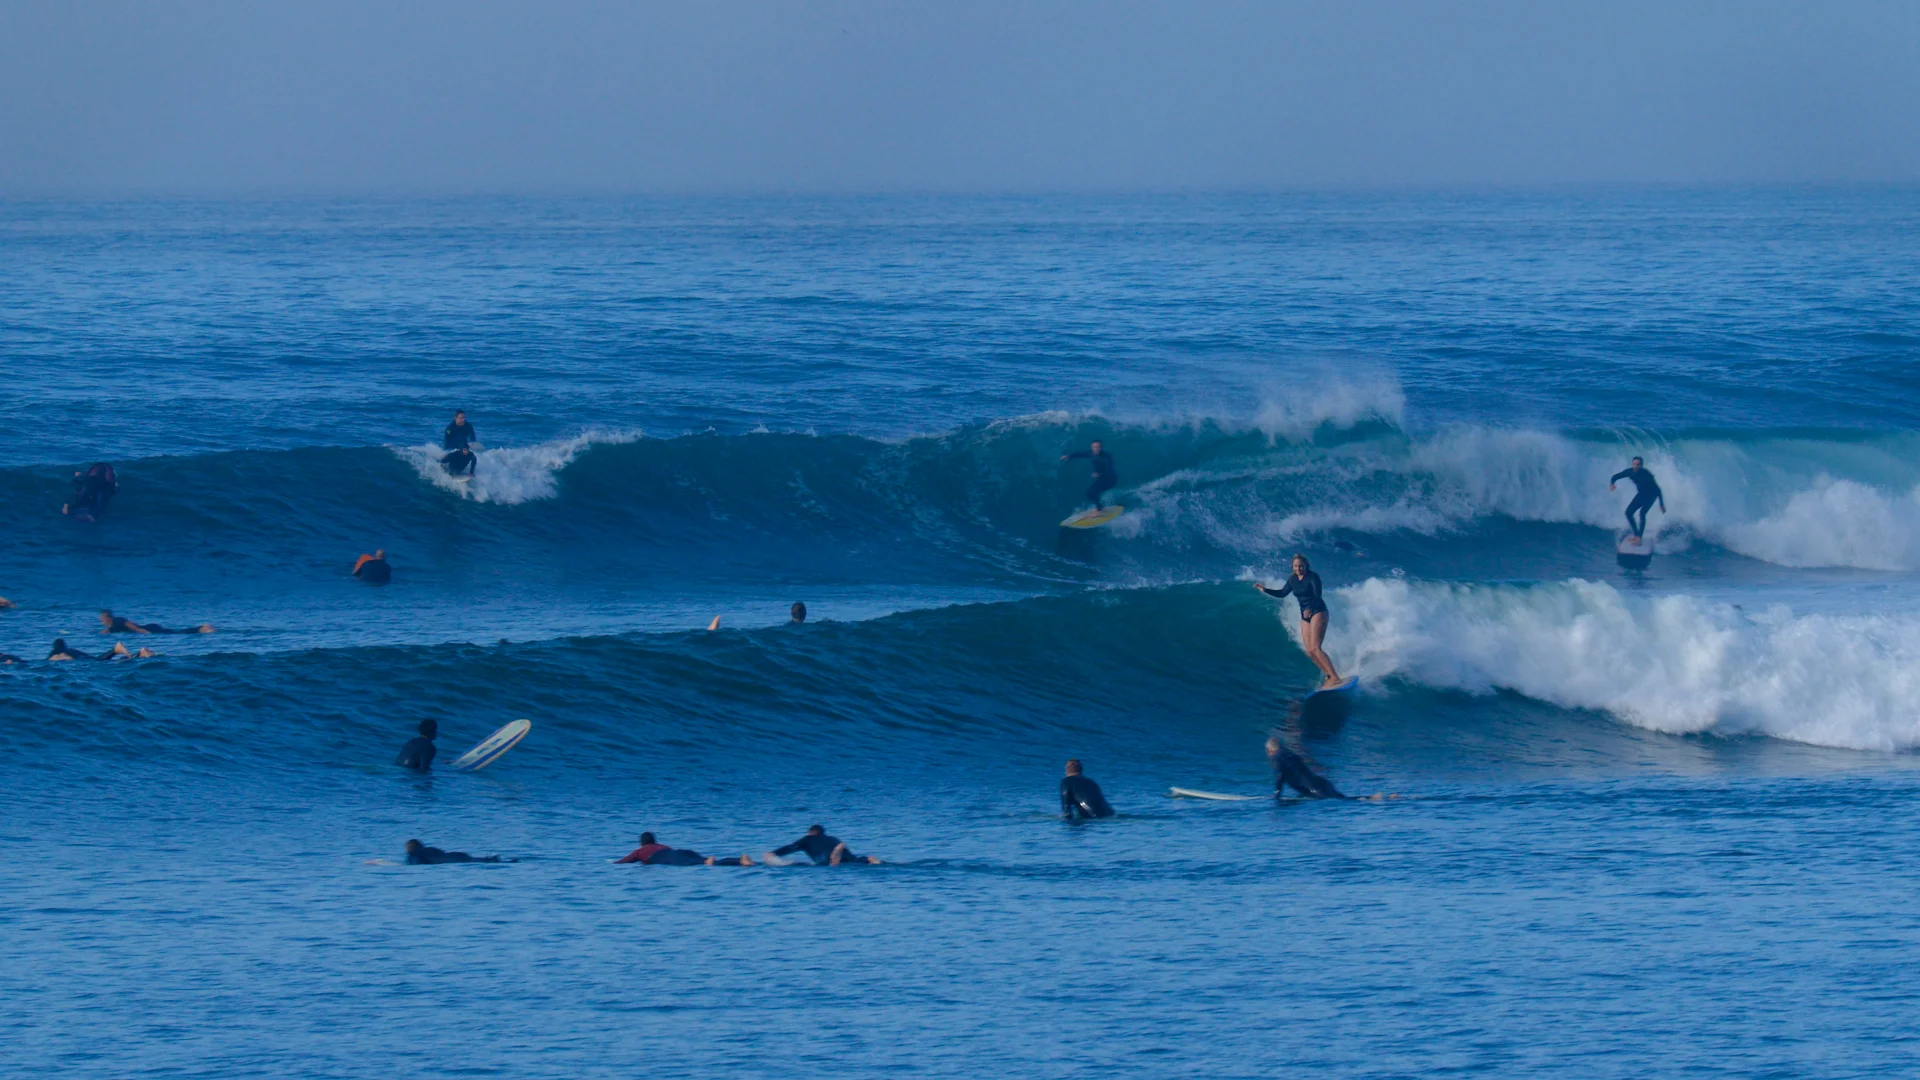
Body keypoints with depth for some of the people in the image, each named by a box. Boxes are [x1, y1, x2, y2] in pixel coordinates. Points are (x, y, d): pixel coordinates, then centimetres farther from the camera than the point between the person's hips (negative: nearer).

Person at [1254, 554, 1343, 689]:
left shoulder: (1313, 577, -13)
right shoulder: (1293, 580, 8)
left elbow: (1318, 596, -24)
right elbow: (1282, 593, 23)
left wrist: (1310, 609, -41)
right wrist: (1265, 590, 17)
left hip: (1318, 612, -8)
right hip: (1305, 616, 8)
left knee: (1314, 648, -21)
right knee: (1310, 652, -1)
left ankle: (1335, 678, -25)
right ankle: (1330, 677, 5)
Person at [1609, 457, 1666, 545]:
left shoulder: (1646, 475, -31)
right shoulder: (1630, 471, -16)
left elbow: (1657, 489, -24)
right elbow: (1615, 477, -3)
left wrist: (1662, 505, -22)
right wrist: (1611, 484, -27)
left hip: (1651, 494, -6)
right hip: (1641, 494, 6)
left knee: (1642, 513, -25)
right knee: (1628, 512, -1)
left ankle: (1639, 538, -23)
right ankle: (1636, 535, 12)